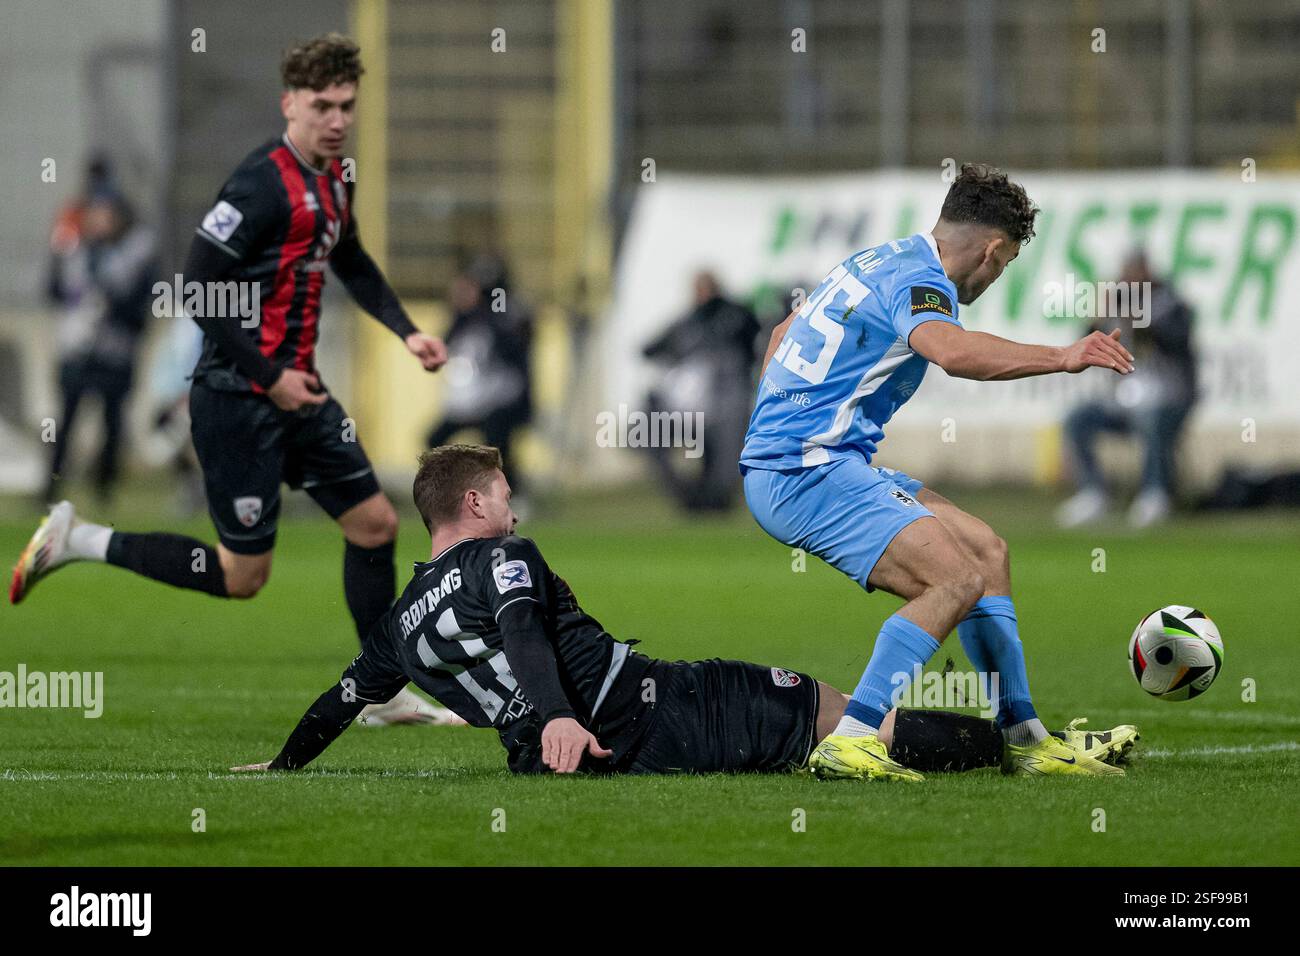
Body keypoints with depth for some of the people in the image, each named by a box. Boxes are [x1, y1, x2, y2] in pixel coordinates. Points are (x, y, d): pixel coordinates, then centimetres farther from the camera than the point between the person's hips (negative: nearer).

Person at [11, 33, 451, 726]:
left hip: (295, 391, 9)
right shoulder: (264, 184, -21)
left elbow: (351, 262, 30)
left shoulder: (333, 178, 9)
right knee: (241, 576, -3)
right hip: (239, 401, -9)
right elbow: (197, 290, -23)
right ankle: (79, 542, 9)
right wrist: (269, 377, -20)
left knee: (375, 523, 10)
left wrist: (406, 331, 18)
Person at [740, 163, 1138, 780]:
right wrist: (1061, 357, -38)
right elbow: (952, 351, -38)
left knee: (986, 550, 13)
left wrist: (776, 428, 37)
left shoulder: (878, 263, 19)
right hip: (808, 470, -10)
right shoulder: (920, 281, -14)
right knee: (958, 578, -22)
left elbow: (782, 333, 32)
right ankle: (849, 742, -24)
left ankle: (1023, 735, 18)